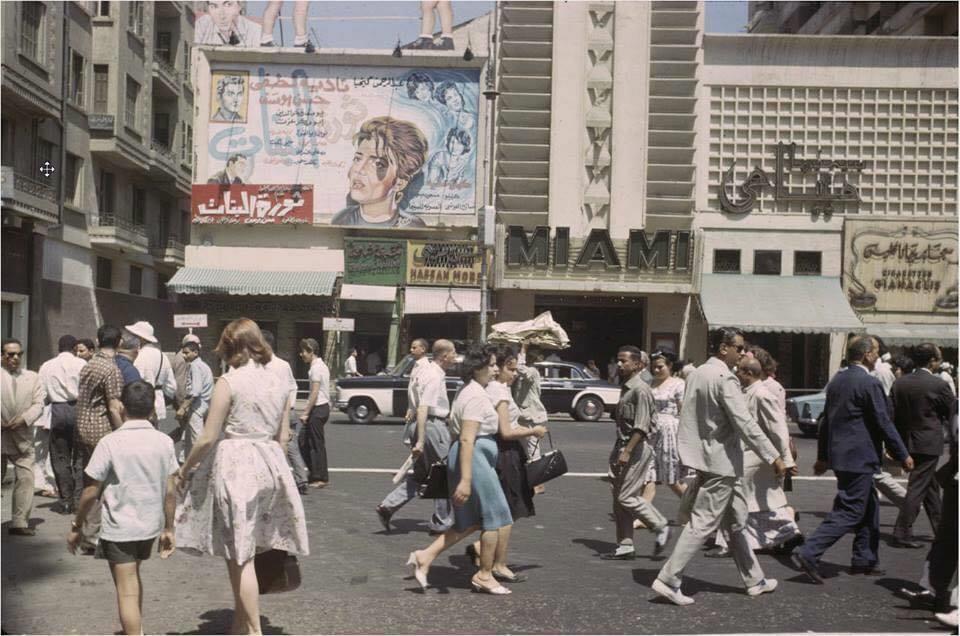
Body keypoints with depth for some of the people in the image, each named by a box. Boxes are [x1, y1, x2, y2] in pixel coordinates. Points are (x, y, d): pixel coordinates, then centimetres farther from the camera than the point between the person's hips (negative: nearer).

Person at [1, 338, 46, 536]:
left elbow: (39, 403, 3)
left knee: (25, 477, -5)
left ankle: (19, 522, 1)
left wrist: (24, 418, -13)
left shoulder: (32, 378, 10)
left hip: (22, 436, 2)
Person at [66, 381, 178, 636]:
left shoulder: (110, 442, -15)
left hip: (119, 527, -5)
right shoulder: (164, 442, -4)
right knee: (134, 577, 27)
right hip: (151, 524, 5)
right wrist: (168, 529, 9)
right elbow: (170, 490, 0)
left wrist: (77, 526, 3)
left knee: (127, 591, 1)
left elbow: (91, 491, -11)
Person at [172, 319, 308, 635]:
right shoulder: (277, 383, 7)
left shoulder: (228, 381, -11)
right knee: (240, 550, 18)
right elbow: (282, 437, 12)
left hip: (234, 466, -6)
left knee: (239, 554, 2)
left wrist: (183, 471, 1)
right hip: (269, 465, 7)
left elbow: (208, 438, -11)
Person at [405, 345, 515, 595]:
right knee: (496, 518, 2)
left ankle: (424, 557, 8)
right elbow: (467, 439, -23)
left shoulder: (469, 391, 16)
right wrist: (465, 479, -27)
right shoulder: (476, 395, -16)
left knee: (469, 522, 13)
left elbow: (456, 432, 23)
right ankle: (484, 575, 13)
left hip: (467, 456, 10)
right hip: (474, 458, -10)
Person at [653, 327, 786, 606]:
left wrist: (688, 453, 21)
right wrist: (773, 457, -19)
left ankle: (754, 580, 28)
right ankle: (668, 580, -4)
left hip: (706, 456, 10)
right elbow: (745, 423, -23)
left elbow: (687, 416, 15)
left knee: (736, 522, 18)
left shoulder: (697, 373, 9)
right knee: (703, 523, -6)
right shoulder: (724, 378, -19)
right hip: (722, 461, -10)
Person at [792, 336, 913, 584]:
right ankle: (808, 553, -13)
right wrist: (903, 456, -4)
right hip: (860, 457, -9)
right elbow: (883, 423, -14)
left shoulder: (837, 380, 10)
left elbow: (827, 420, 15)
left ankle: (864, 560, 26)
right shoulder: (870, 383, -15)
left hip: (839, 454, 9)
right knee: (849, 512, -6)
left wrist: (823, 456, 22)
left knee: (869, 508, 20)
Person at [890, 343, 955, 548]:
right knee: (917, 488, -3)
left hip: (907, 442, 7)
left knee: (931, 485, 21)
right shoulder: (938, 385, -14)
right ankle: (902, 533, -6)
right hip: (928, 443, -7)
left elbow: (892, 415, 4)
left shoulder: (899, 383, 2)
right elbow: (953, 412, -2)